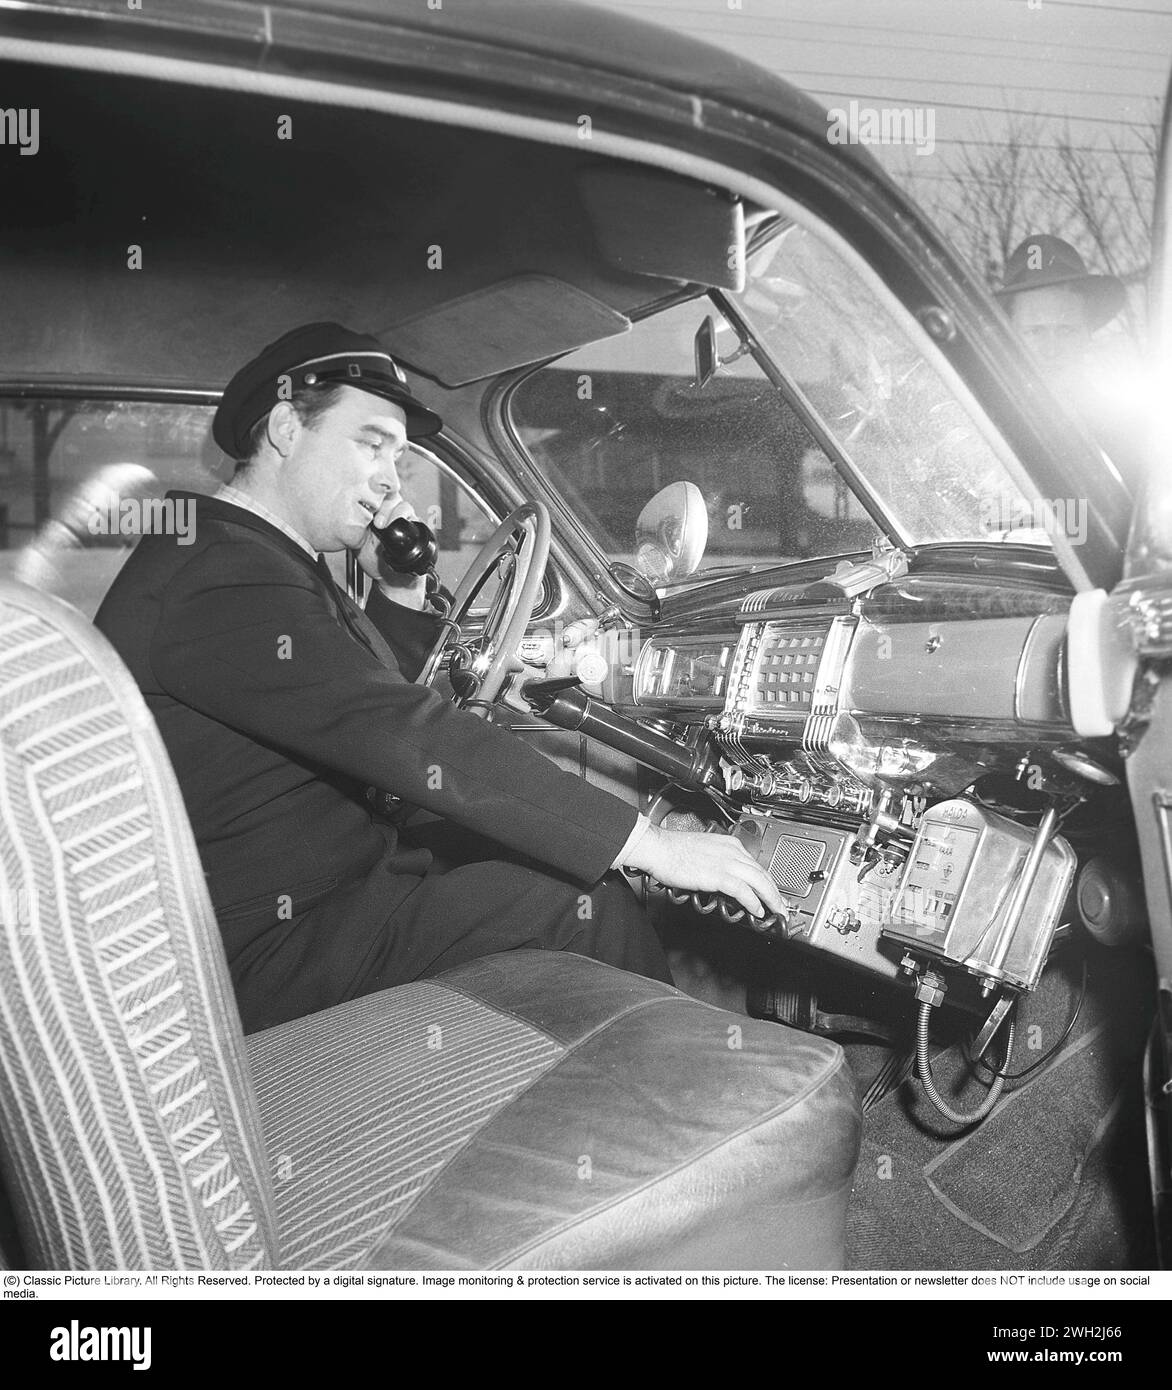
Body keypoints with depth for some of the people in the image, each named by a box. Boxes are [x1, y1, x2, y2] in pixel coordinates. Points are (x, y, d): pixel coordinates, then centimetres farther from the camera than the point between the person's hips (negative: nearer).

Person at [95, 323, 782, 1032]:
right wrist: (650, 845, -31)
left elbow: (378, 709, 22)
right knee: (589, 904, -17)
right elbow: (410, 741, -31)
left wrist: (402, 594, 3)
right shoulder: (222, 585, -23)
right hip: (270, 953, -10)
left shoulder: (277, 566, 11)